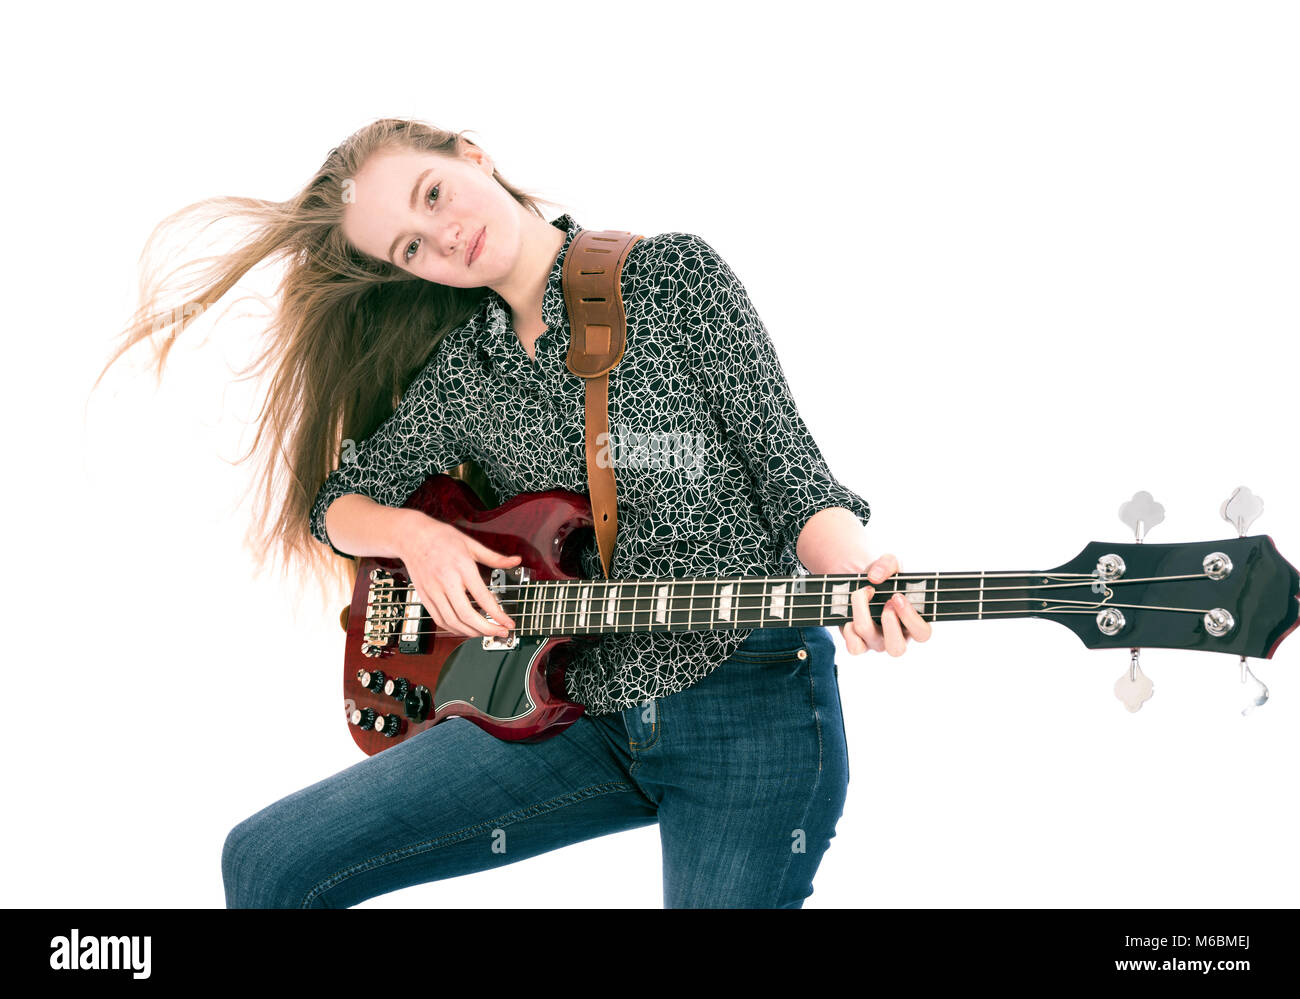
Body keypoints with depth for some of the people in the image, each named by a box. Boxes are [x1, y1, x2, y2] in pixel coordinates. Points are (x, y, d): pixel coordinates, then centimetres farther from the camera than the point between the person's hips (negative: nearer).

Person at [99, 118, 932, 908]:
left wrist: (858, 579, -25)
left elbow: (791, 478, -4)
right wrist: (411, 532, -6)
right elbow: (333, 501, 17)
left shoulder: (674, 274, -1)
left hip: (750, 710, -4)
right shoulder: (460, 370, 10)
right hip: (579, 712, 4)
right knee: (269, 863, -3)